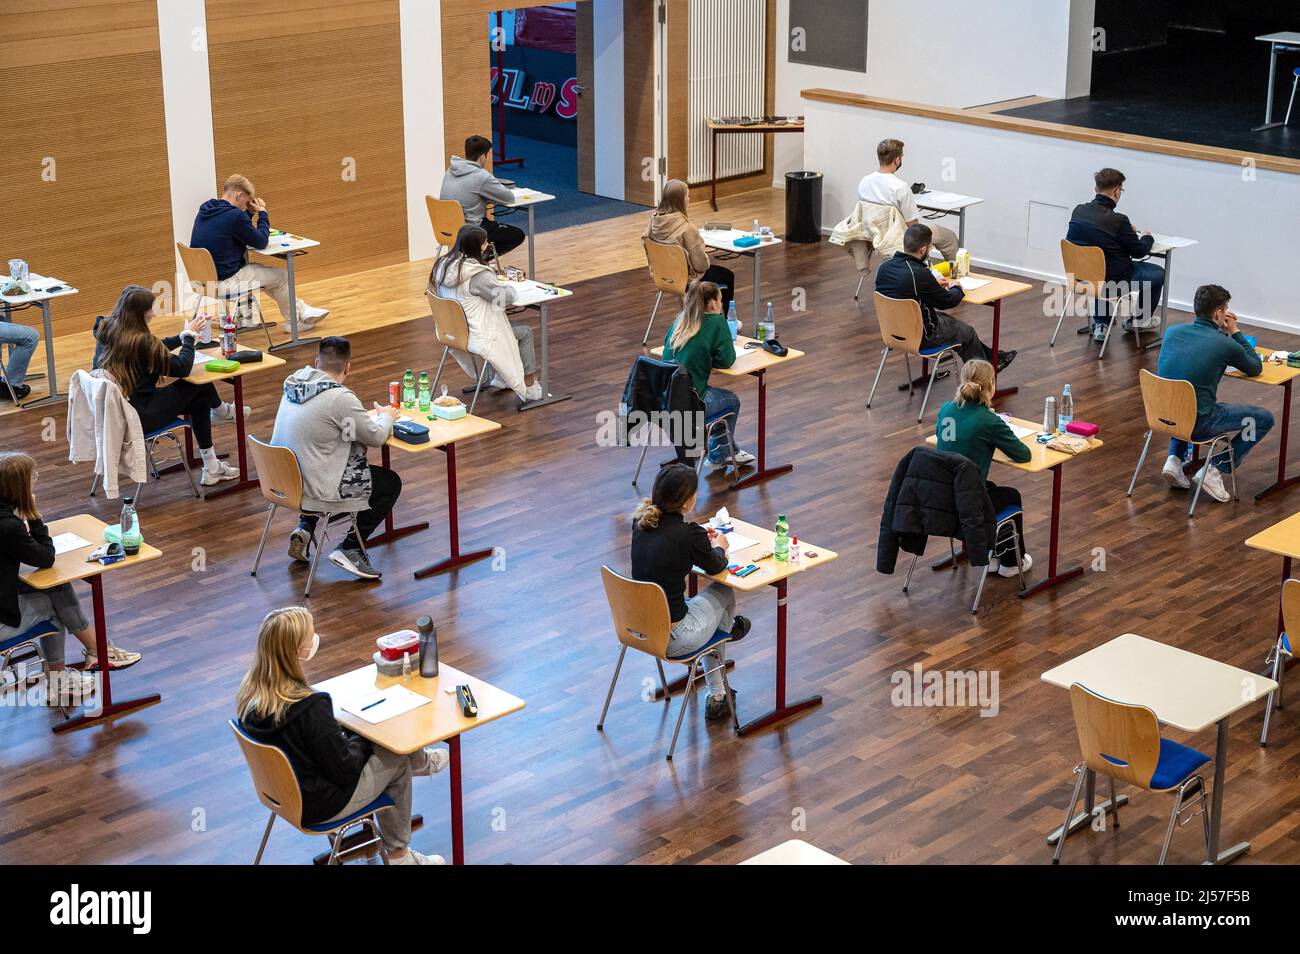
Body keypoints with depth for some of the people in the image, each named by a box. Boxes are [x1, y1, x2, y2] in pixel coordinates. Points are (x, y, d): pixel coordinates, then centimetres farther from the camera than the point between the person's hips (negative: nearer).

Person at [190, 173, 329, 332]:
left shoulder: (205, 210, 3)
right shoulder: (235, 216, -23)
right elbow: (261, 242, -11)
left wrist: (250, 213, 8)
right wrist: (263, 213, 1)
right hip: (223, 282, -8)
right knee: (281, 275, 11)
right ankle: (296, 321, 31)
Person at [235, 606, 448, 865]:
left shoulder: (250, 692, -11)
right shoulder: (309, 709, -34)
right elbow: (345, 769, -23)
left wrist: (348, 736, 8)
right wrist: (361, 740, -4)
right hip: (317, 806, -6)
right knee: (398, 759, 14)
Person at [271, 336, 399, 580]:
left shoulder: (295, 383, 1)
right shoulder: (340, 397, -22)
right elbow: (376, 437, -10)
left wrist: (370, 416, 15)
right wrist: (386, 416, 12)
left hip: (283, 481, 8)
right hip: (316, 490, -8)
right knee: (391, 483, 11)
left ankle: (305, 527, 22)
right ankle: (349, 548, 9)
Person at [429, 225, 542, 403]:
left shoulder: (443, 264, -2)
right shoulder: (477, 275, -27)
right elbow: (507, 296, -17)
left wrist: (494, 281, 7)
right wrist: (509, 287, 5)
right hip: (475, 336, -9)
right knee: (525, 332, 10)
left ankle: (497, 377, 37)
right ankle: (530, 389, 17)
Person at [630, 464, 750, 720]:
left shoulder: (641, 521, -4)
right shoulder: (690, 533, -22)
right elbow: (715, 567, -1)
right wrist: (719, 547, 20)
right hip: (671, 640, -6)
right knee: (722, 591, 20)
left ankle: (716, 698, 43)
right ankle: (730, 629, 54)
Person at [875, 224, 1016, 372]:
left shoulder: (884, 266, -9)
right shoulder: (919, 274, -31)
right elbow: (948, 301, -16)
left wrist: (933, 283, 10)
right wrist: (956, 288, 5)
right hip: (920, 337, -8)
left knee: (948, 320, 29)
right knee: (967, 333, 18)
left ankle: (991, 356, 43)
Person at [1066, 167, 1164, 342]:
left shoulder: (1078, 211, -6)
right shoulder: (1118, 220, -24)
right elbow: (1139, 251, -9)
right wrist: (1148, 238, 13)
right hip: (1114, 280, -6)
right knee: (1158, 273, 19)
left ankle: (1100, 323, 31)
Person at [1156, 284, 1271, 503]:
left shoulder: (1171, 331, 2)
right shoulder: (1226, 345, -12)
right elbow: (1256, 369, 9)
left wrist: (1222, 331, 15)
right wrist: (1235, 333, 14)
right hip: (1197, 423, -6)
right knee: (1264, 419, 10)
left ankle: (1175, 460, 20)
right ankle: (1214, 470, 3)